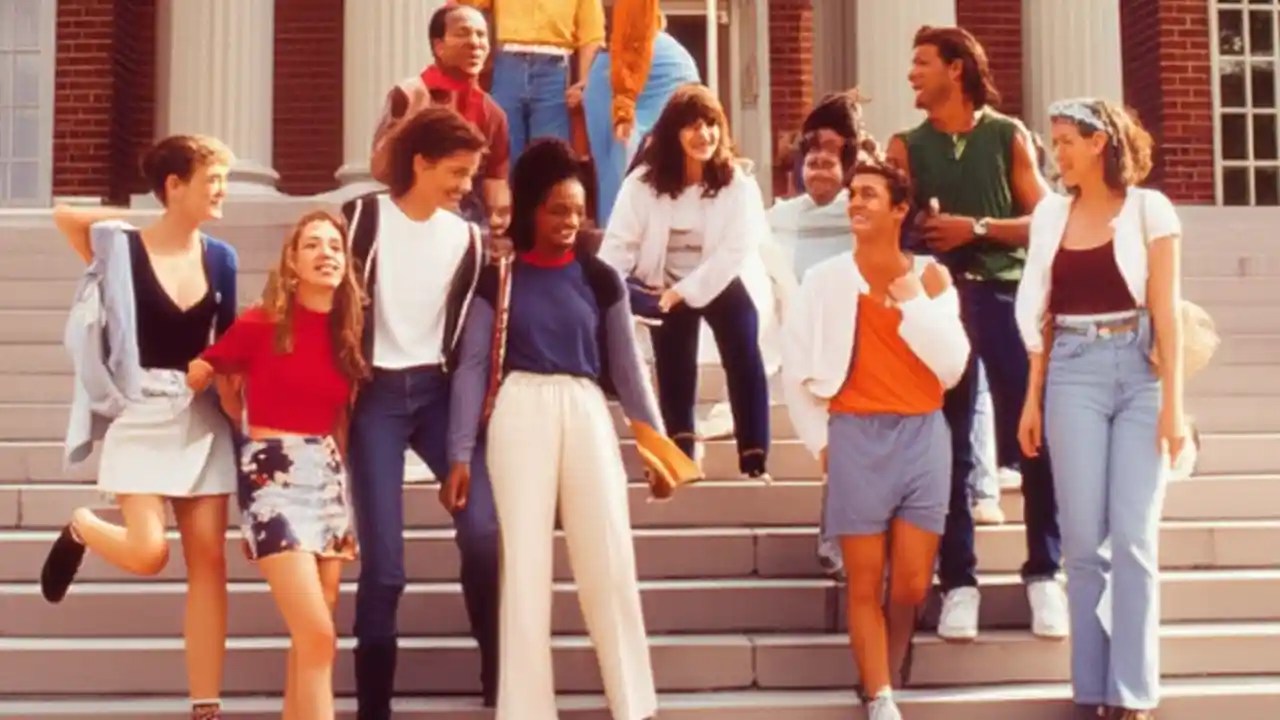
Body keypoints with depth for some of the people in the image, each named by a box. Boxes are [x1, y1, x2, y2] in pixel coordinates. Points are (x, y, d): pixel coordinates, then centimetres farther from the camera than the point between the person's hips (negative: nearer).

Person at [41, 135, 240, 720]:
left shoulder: (220, 257, 6)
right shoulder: (121, 248, -6)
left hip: (203, 420, 4)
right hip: (140, 417, -4)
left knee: (209, 562, -2)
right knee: (148, 553, -14)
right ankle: (81, 529, 22)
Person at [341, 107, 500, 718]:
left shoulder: (467, 239, 10)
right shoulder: (362, 218, -1)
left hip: (437, 390, 3)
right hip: (376, 394, -3)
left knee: (484, 530, -13)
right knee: (384, 562, -7)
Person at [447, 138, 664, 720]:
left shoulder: (600, 279, 8)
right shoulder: (498, 280, 5)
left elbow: (626, 366, 12)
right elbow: (473, 366, 3)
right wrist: (459, 455, -3)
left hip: (585, 414, 1)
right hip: (520, 414, -1)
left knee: (610, 563, -1)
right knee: (524, 564, -1)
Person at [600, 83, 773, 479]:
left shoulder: (738, 183, -12)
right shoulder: (643, 182, -10)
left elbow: (735, 251, -17)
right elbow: (619, 245, -16)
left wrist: (682, 292, -23)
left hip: (721, 284, -1)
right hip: (663, 290, 1)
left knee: (744, 357, -15)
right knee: (673, 367, 3)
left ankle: (754, 459, -11)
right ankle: (681, 453, 19)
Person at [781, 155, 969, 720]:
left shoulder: (930, 276, 4)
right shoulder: (825, 278, 0)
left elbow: (952, 365, -5)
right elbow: (796, 366, 4)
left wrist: (910, 298, -9)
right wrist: (820, 440, 2)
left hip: (922, 434, 2)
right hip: (856, 437, -1)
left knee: (912, 588, 4)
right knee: (866, 585, 0)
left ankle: (883, 669, 28)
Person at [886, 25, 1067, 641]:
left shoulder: (1009, 136, 7)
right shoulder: (906, 147, 11)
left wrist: (975, 228, -8)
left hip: (1008, 296, -1)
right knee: (950, 445, 2)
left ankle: (1044, 573, 6)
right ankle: (958, 582, 7)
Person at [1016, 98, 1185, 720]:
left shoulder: (1148, 209, 0)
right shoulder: (1050, 214, 10)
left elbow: (1166, 310, -3)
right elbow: (1042, 314, 11)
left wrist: (1173, 400, -9)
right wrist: (1032, 397, 7)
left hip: (1139, 373, -2)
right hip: (1073, 376, 3)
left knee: (1134, 536, -3)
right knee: (1084, 538, 1)